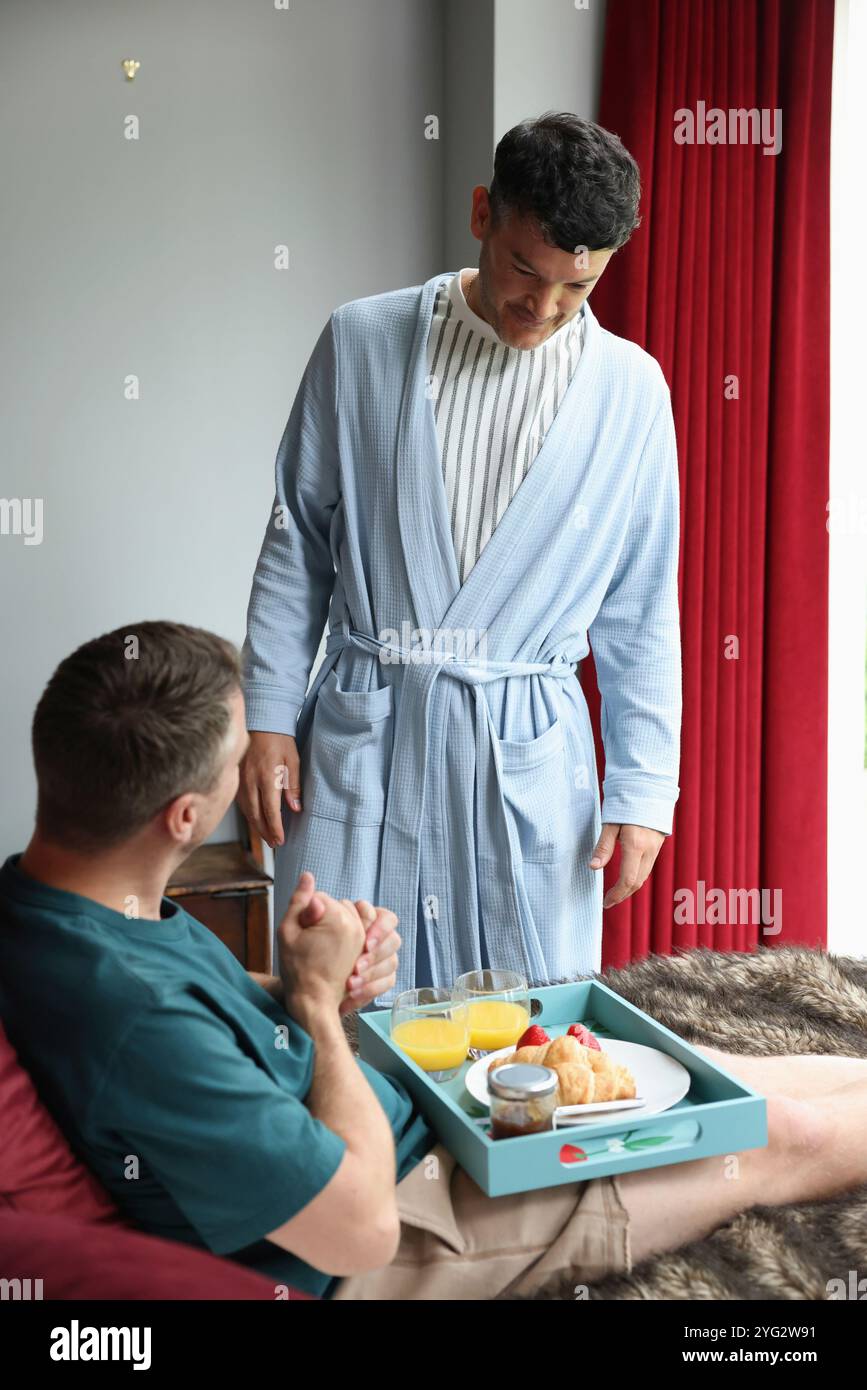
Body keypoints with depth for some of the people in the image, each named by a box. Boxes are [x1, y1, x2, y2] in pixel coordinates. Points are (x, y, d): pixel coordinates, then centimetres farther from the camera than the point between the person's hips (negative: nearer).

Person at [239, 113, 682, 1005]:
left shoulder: (631, 389, 2)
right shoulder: (361, 341, 1)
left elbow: (640, 612, 5)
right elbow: (298, 541, 6)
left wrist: (643, 787, 2)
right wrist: (268, 716, 1)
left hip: (529, 754, 1)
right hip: (361, 738, 0)